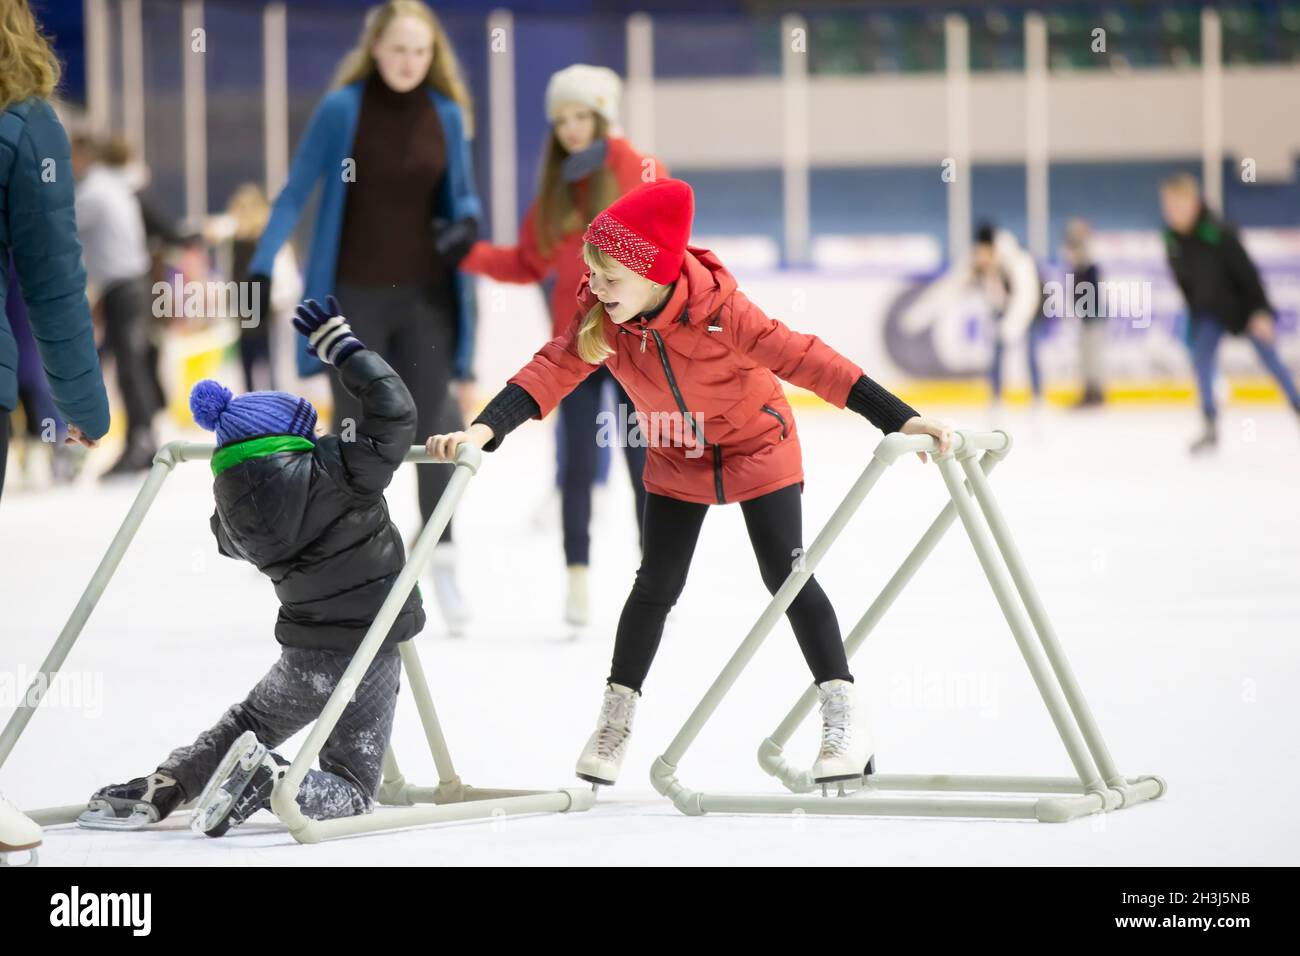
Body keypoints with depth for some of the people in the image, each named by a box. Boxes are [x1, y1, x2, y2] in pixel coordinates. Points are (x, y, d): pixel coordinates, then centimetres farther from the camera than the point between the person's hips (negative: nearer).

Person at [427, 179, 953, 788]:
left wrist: (900, 420, -42)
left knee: (787, 575, -7)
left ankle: (844, 714, 1)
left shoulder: (720, 312, -34)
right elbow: (551, 372, -27)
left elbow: (804, 359, -36)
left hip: (759, 447, -3)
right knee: (655, 585, 3)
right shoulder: (600, 319, -22)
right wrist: (482, 430, -45)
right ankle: (615, 719, 18)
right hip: (676, 461, 3)